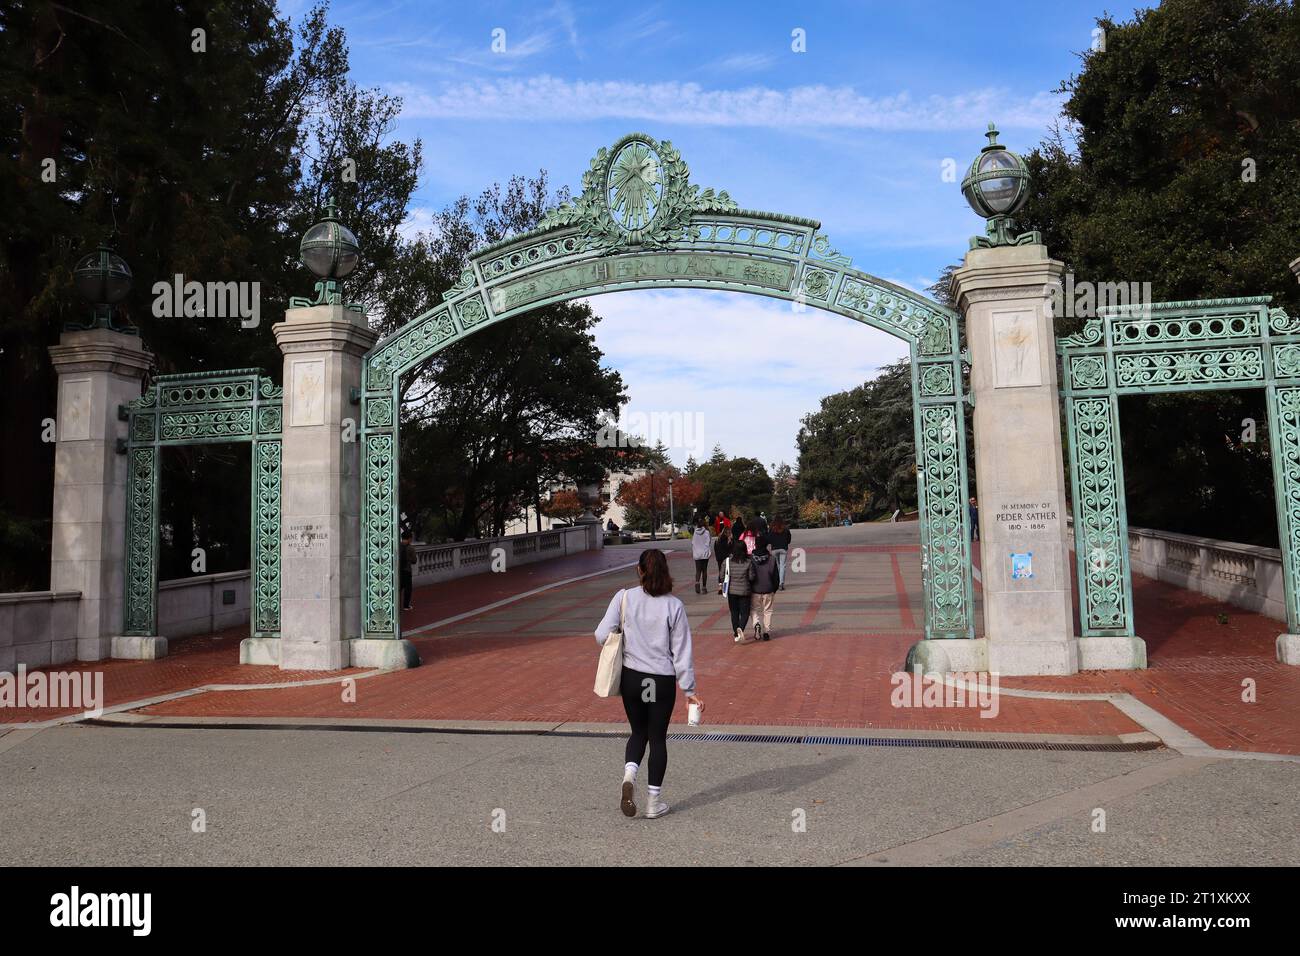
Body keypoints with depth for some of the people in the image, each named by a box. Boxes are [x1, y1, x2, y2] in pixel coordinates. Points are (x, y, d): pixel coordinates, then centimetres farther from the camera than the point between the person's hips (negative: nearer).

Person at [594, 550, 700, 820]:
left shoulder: (624, 597, -8)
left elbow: (602, 635, -11)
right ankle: (654, 801, 20)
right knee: (657, 738, 13)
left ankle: (629, 773, -5)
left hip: (631, 678, 1)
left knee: (638, 732, 21)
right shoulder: (673, 606, -9)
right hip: (662, 681, -1)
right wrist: (690, 690, 1)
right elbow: (682, 652, -6)